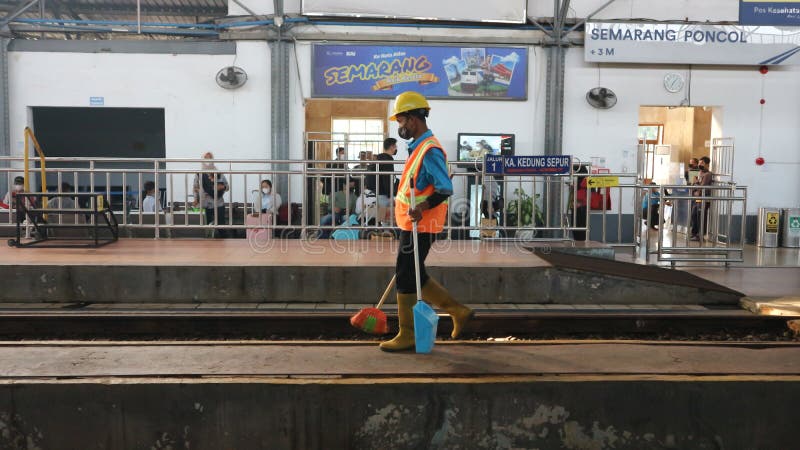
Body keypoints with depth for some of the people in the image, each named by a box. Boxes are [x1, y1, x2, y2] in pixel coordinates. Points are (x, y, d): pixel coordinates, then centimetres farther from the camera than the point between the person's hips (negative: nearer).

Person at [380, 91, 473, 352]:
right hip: (411, 225, 10)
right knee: (413, 275, 16)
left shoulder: (430, 150, -17)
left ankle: (407, 335, 10)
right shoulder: (418, 147, 15)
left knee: (407, 278, -2)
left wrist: (421, 208, -33)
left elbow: (445, 189, -22)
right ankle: (457, 311, 23)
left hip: (419, 227, -10)